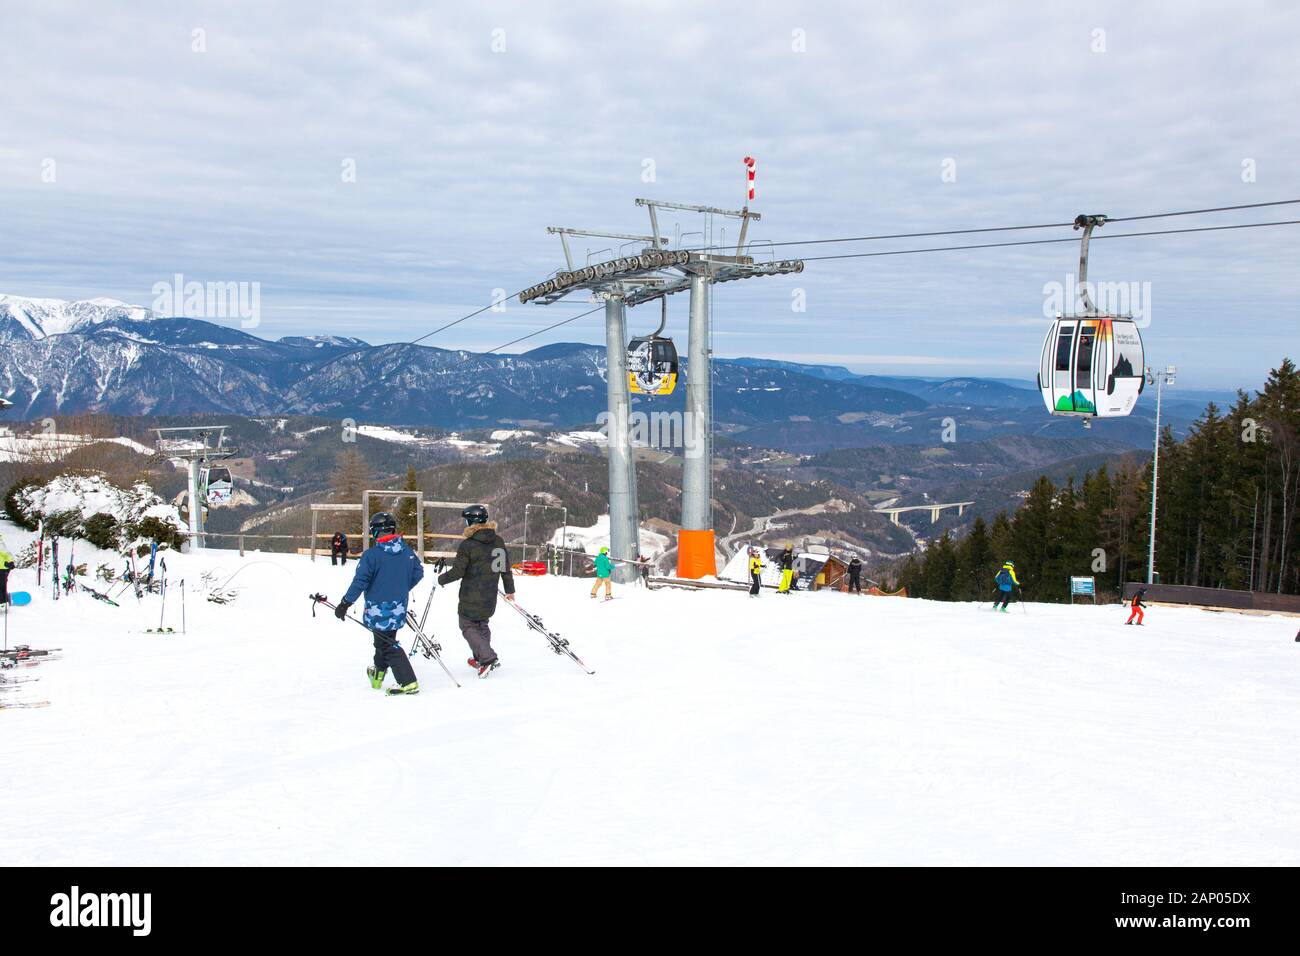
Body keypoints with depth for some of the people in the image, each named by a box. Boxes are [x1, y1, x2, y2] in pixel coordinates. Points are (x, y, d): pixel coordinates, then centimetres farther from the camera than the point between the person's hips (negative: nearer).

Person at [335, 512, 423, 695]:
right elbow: (418, 573, 10)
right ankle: (378, 676, 41)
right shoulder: (407, 552, -1)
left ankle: (408, 683, -8)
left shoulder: (371, 555, -17)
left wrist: (345, 603, -10)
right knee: (385, 638, 25)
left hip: (378, 610, -6)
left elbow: (360, 582, -18)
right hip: (399, 608, 6)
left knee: (387, 645, 2)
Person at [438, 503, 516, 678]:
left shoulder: (468, 545, -17)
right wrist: (510, 590, 21)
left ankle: (488, 657, -11)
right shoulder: (499, 541, 2)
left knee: (468, 626, 4)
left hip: (471, 598, -6)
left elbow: (457, 571, -15)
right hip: (490, 597, 6)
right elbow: (506, 568, 10)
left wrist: (441, 579, 4)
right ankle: (480, 658, 31)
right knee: (482, 624, 23)